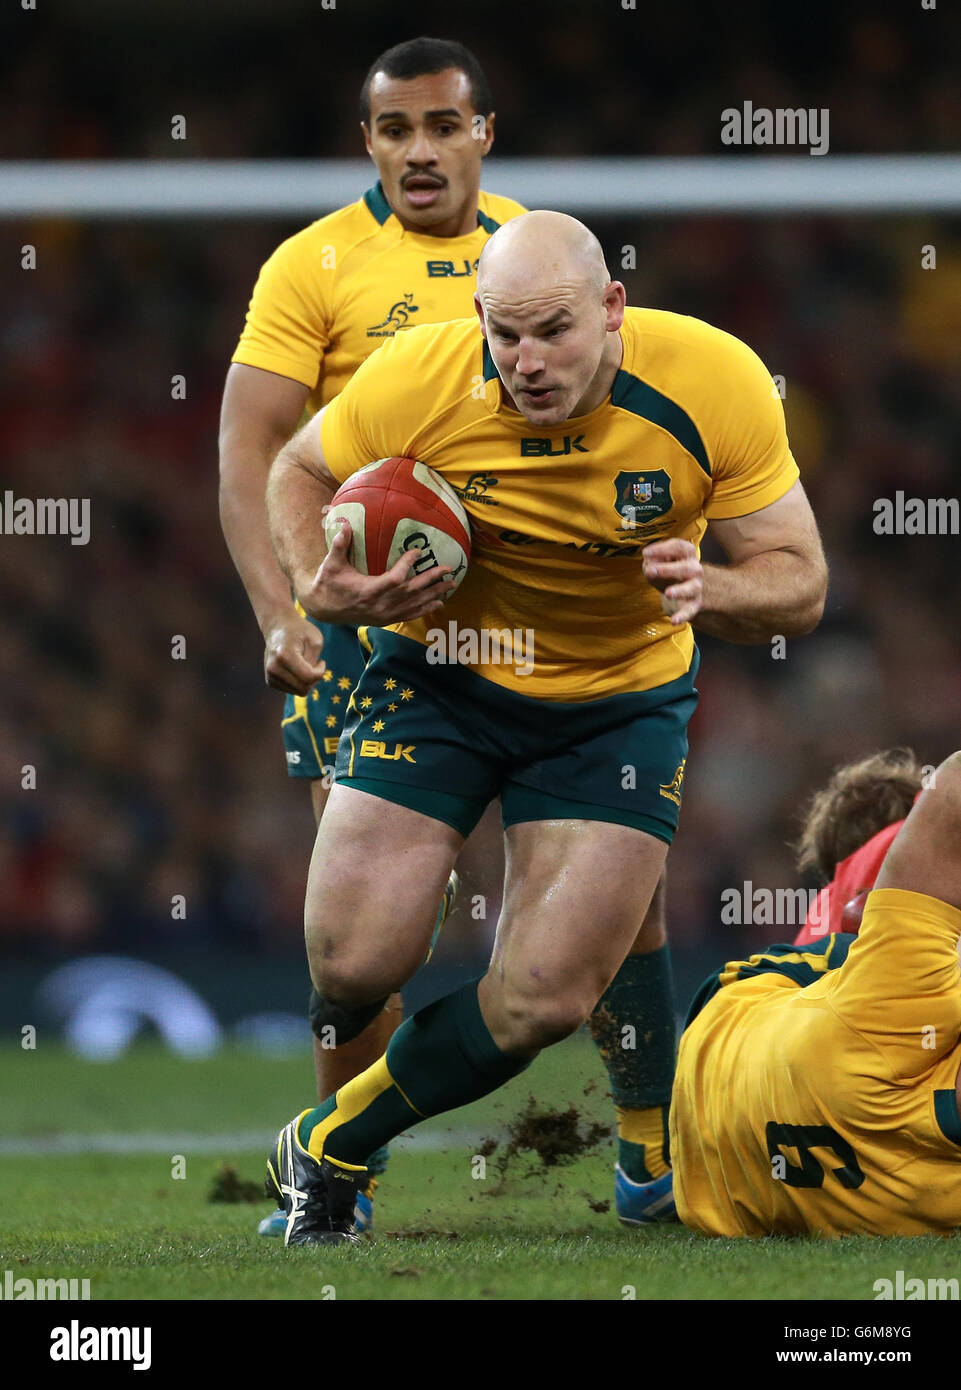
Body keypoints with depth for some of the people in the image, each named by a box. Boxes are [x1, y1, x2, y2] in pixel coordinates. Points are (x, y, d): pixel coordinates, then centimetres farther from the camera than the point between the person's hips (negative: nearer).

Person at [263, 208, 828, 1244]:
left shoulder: (714, 384, -23)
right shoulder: (416, 382, -23)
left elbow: (799, 585, -15)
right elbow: (299, 471, 0)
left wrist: (705, 592, -36)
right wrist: (319, 590, -19)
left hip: (622, 697, 0)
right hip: (439, 676, 0)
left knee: (543, 1001, -11)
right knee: (352, 964, -14)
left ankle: (327, 1152, 14)